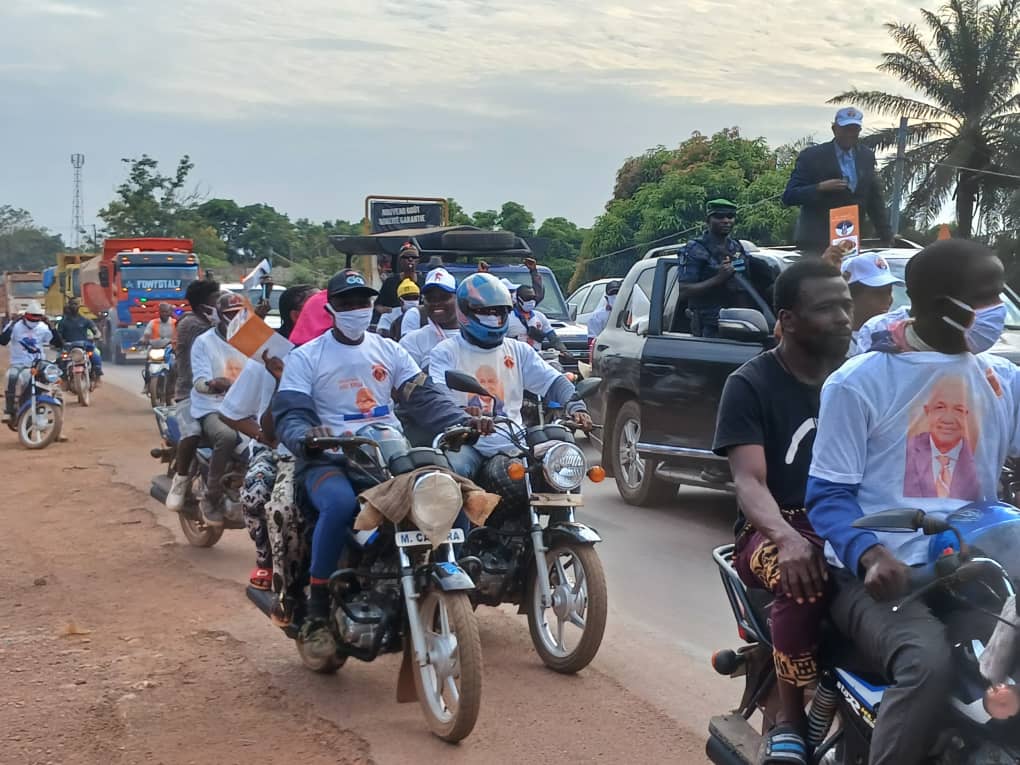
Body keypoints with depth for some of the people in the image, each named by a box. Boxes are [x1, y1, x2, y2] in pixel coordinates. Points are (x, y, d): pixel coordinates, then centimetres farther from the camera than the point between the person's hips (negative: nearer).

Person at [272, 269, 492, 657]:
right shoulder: (305, 357, 7)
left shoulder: (389, 350, 17)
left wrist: (462, 421, -10)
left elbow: (424, 397, 8)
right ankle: (317, 609, -25)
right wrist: (305, 437, -27)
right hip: (331, 458, -4)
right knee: (340, 504, -38)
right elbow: (289, 414, -4)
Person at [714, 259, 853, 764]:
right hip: (776, 528, -4)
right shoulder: (751, 385, -3)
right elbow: (749, 482, -13)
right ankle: (790, 719, -21)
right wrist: (788, 538, -34)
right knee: (804, 580, -38)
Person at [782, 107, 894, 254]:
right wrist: (820, 188, -22)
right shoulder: (811, 156, -4)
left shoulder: (866, 157, 11)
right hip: (816, 244, -4)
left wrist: (887, 237, 13)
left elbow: (874, 199, 18)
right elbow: (789, 197, -7)